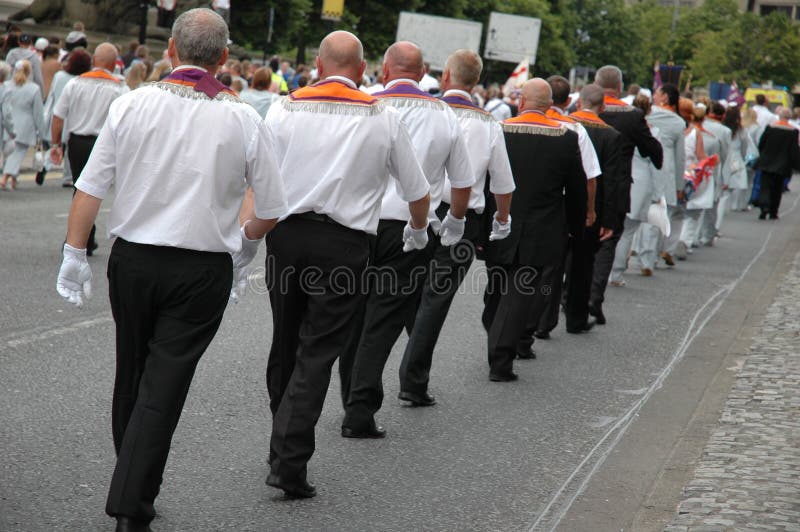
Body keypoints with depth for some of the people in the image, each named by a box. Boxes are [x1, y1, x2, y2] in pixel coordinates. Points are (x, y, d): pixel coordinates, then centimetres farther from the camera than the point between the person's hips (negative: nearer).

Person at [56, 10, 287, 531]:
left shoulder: (132, 104, -4)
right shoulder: (243, 120, -6)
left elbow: (90, 189, -3)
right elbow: (271, 210, 1)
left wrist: (75, 255, 5)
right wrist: (246, 241, 21)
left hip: (132, 260, 2)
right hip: (203, 270, -2)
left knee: (131, 376, 18)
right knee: (163, 385, 0)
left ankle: (132, 488, 32)